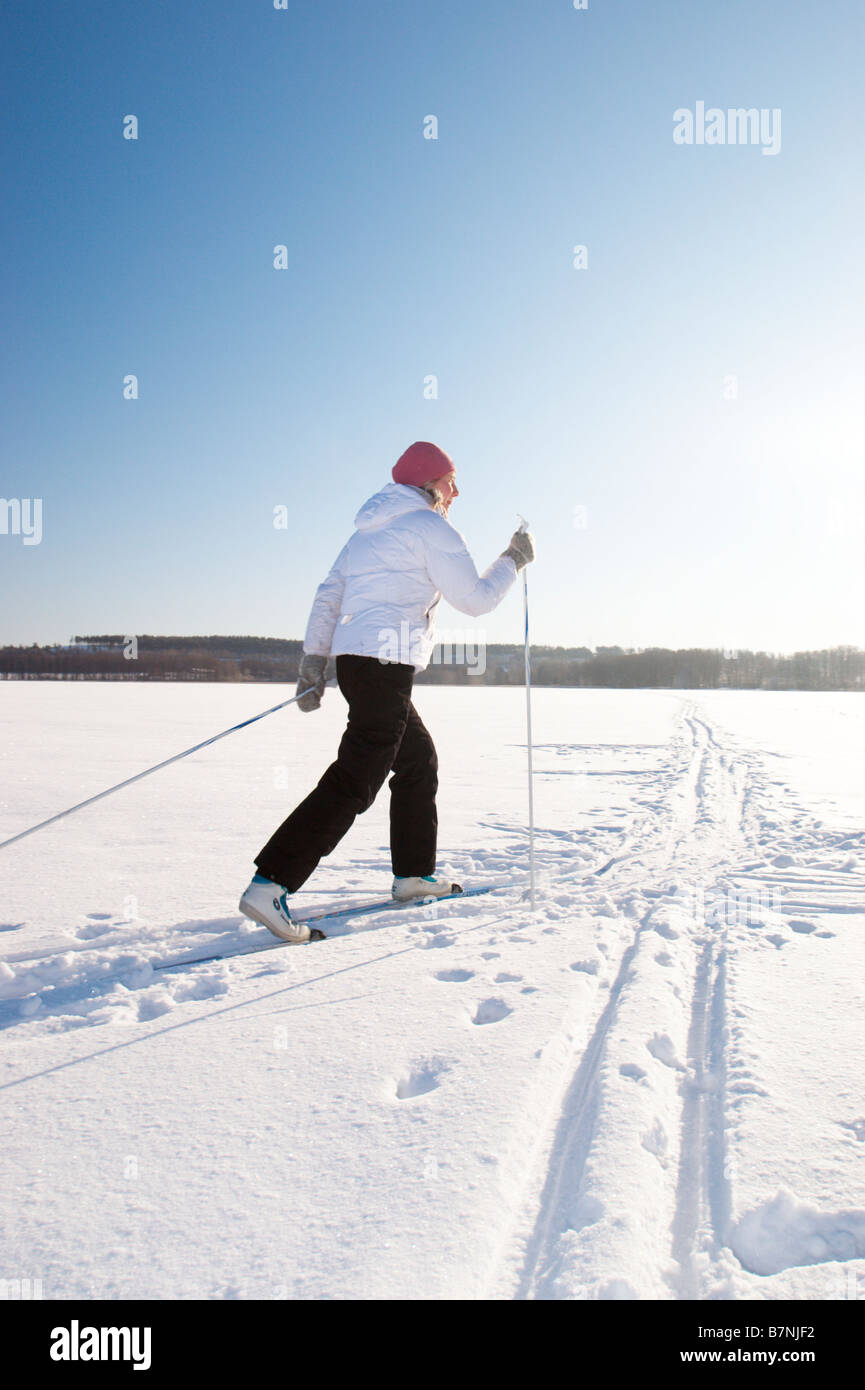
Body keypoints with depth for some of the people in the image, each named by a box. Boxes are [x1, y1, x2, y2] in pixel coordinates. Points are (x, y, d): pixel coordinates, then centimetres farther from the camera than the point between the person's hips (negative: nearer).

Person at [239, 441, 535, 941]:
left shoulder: (371, 530, 22)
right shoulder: (431, 527, -3)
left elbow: (328, 595, 17)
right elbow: (477, 599, -3)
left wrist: (313, 662, 14)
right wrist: (513, 560, 12)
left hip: (354, 658, 10)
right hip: (386, 662, -10)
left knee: (420, 760, 21)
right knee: (355, 781, -13)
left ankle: (413, 873, 28)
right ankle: (270, 885, -18)